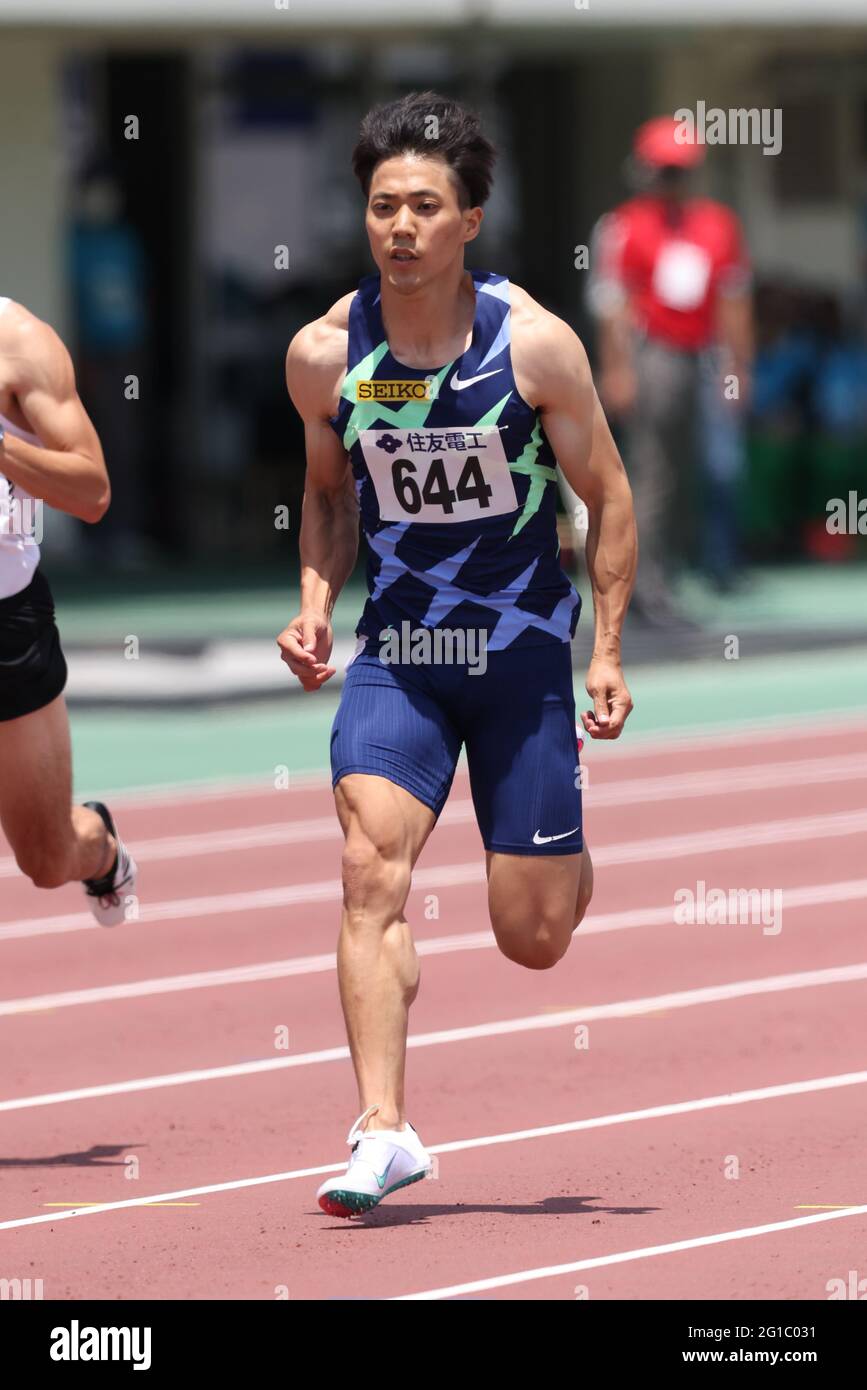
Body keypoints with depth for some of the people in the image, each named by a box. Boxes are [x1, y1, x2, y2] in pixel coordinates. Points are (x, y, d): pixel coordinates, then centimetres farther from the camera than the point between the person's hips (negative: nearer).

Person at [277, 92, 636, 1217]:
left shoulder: (535, 344, -12)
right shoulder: (324, 355, -5)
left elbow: (607, 495, 0)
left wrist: (608, 649, -4)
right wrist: (316, 605, -1)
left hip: (522, 647, -1)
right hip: (395, 655, 1)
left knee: (532, 938, 3)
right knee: (372, 867, -22)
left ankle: (570, 856, 41)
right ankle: (384, 1131, -24)